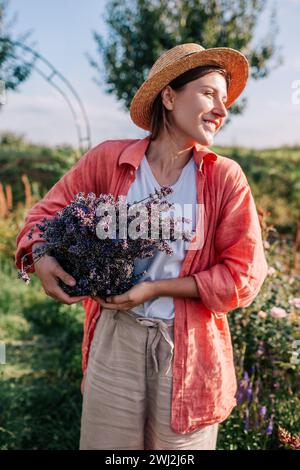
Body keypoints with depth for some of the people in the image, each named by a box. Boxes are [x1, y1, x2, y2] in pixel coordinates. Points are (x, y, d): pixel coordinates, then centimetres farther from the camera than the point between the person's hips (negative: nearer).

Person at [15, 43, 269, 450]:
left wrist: (157, 288, -15)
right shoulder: (109, 159, -4)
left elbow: (243, 276, -8)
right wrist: (42, 258, -12)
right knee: (105, 445, 15)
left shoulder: (226, 177, -7)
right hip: (115, 340, 1)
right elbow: (49, 210, 8)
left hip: (189, 350, 0)